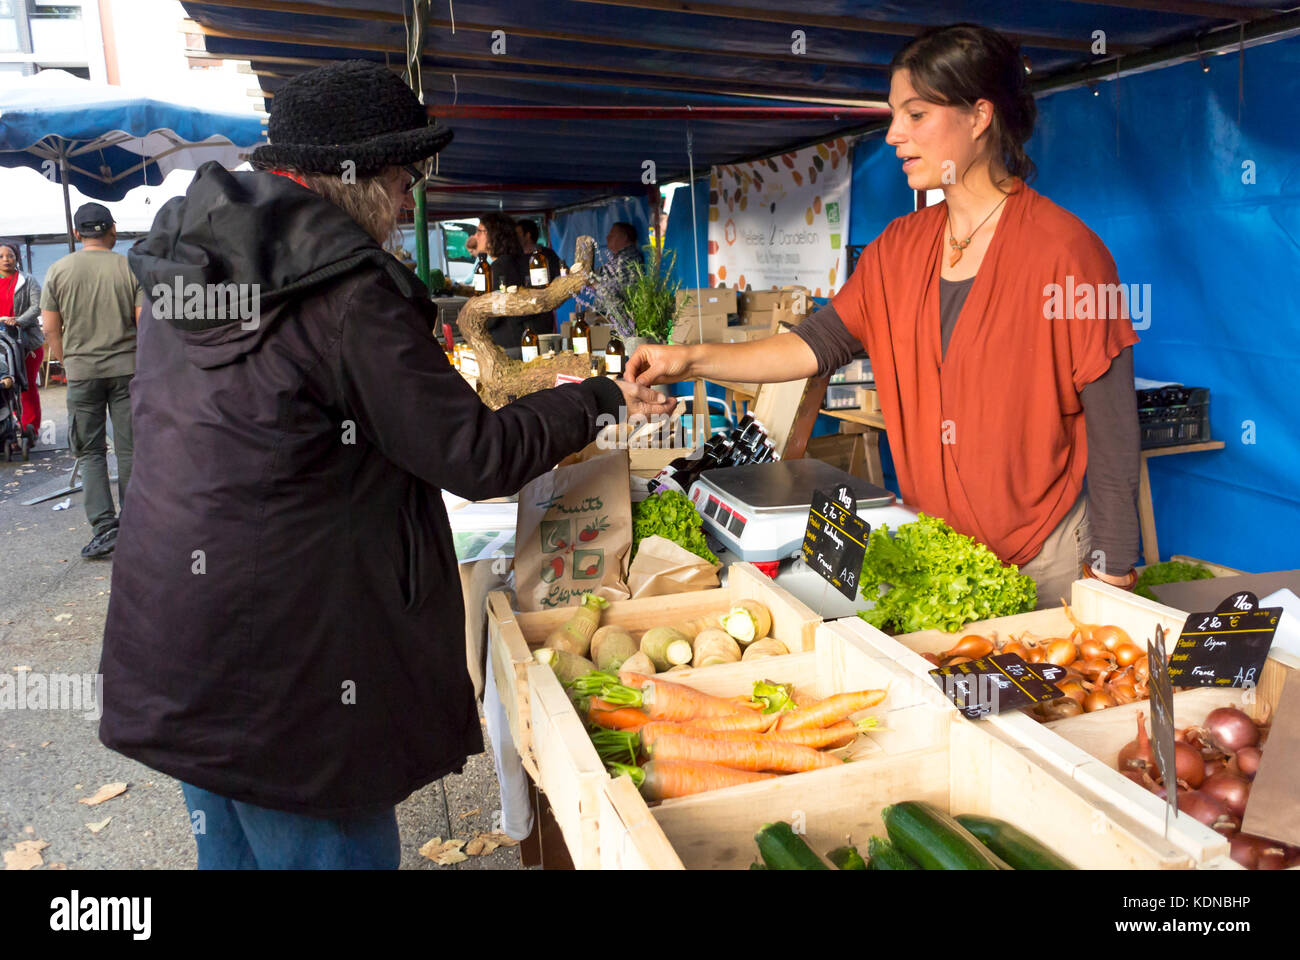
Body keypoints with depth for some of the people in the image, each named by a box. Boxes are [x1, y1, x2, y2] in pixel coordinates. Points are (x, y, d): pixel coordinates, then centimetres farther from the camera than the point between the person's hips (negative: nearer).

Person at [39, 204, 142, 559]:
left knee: (91, 452, 7)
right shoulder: (130, 268, -2)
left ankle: (104, 525, -4)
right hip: (127, 368, 0)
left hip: (81, 370, 0)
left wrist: (66, 362, 15)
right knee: (129, 449, 6)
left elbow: (50, 328, 1)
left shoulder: (58, 270, 2)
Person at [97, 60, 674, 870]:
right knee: (333, 842, 9)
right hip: (280, 660, -9)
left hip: (170, 643, 9)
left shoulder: (180, 262, 6)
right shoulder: (348, 293, -20)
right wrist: (600, 401, -3)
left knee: (231, 842, 25)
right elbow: (475, 458, -17)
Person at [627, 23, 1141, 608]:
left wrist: (1111, 573, -12)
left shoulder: (1062, 249, -13)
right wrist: (694, 360, -9)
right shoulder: (900, 249, 6)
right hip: (931, 545, 5)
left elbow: (1112, 426, -12)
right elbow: (816, 345, 2)